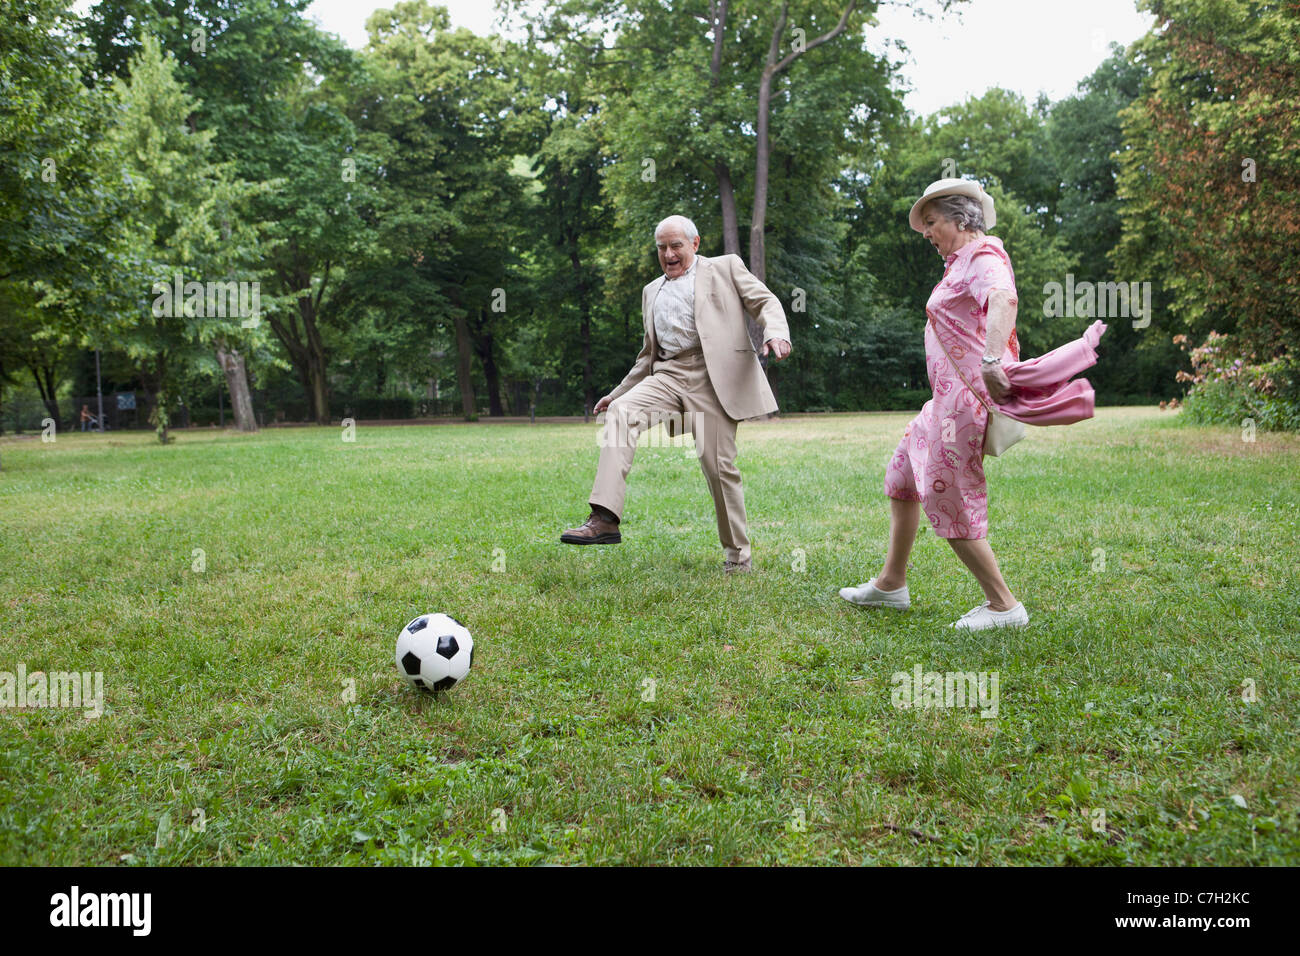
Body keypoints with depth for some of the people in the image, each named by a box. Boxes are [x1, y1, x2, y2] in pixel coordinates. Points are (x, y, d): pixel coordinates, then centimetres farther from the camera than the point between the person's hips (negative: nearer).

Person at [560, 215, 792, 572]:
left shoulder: (725, 267, 14)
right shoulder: (652, 291, 28)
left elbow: (766, 302, 6)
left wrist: (775, 333, -16)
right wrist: (617, 392, 25)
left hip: (713, 378, -4)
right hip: (667, 376, 4)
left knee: (719, 466, -8)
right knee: (620, 412, -24)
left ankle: (738, 557, 10)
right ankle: (605, 519, -34)